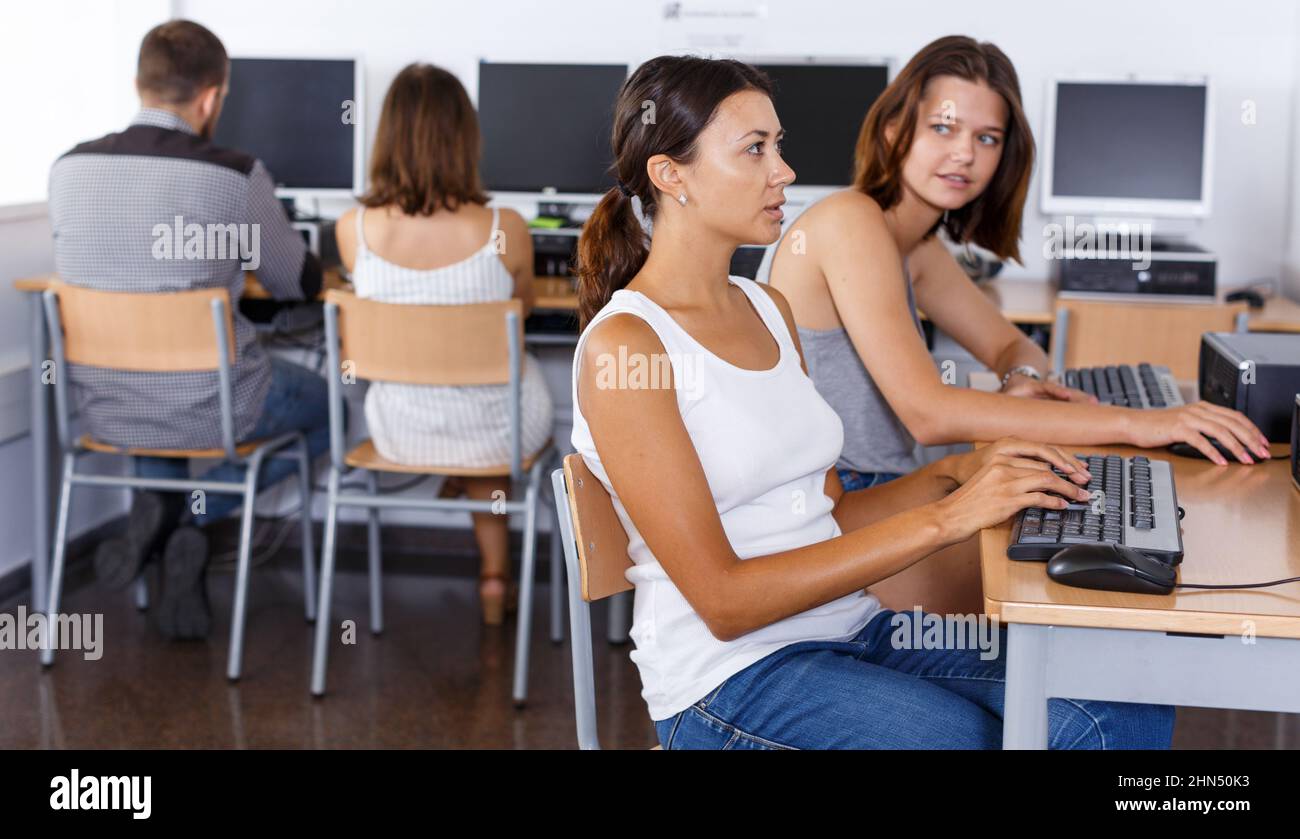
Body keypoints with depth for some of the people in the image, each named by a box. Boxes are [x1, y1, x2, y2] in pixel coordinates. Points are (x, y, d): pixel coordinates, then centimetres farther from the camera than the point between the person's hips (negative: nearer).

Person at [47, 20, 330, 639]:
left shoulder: (69, 169, -4)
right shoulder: (235, 175, -17)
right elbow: (300, 284, -3)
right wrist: (240, 262, 22)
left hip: (106, 412, 5)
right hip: (208, 412, -5)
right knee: (325, 405, 25)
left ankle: (157, 505, 14)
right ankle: (196, 517, 7)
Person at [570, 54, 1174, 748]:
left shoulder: (766, 308, 12)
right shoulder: (621, 347, -12)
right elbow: (723, 600, -17)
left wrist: (957, 474, -1)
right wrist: (943, 520, -18)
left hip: (856, 633, 7)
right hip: (733, 680, -7)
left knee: (1132, 713, -13)